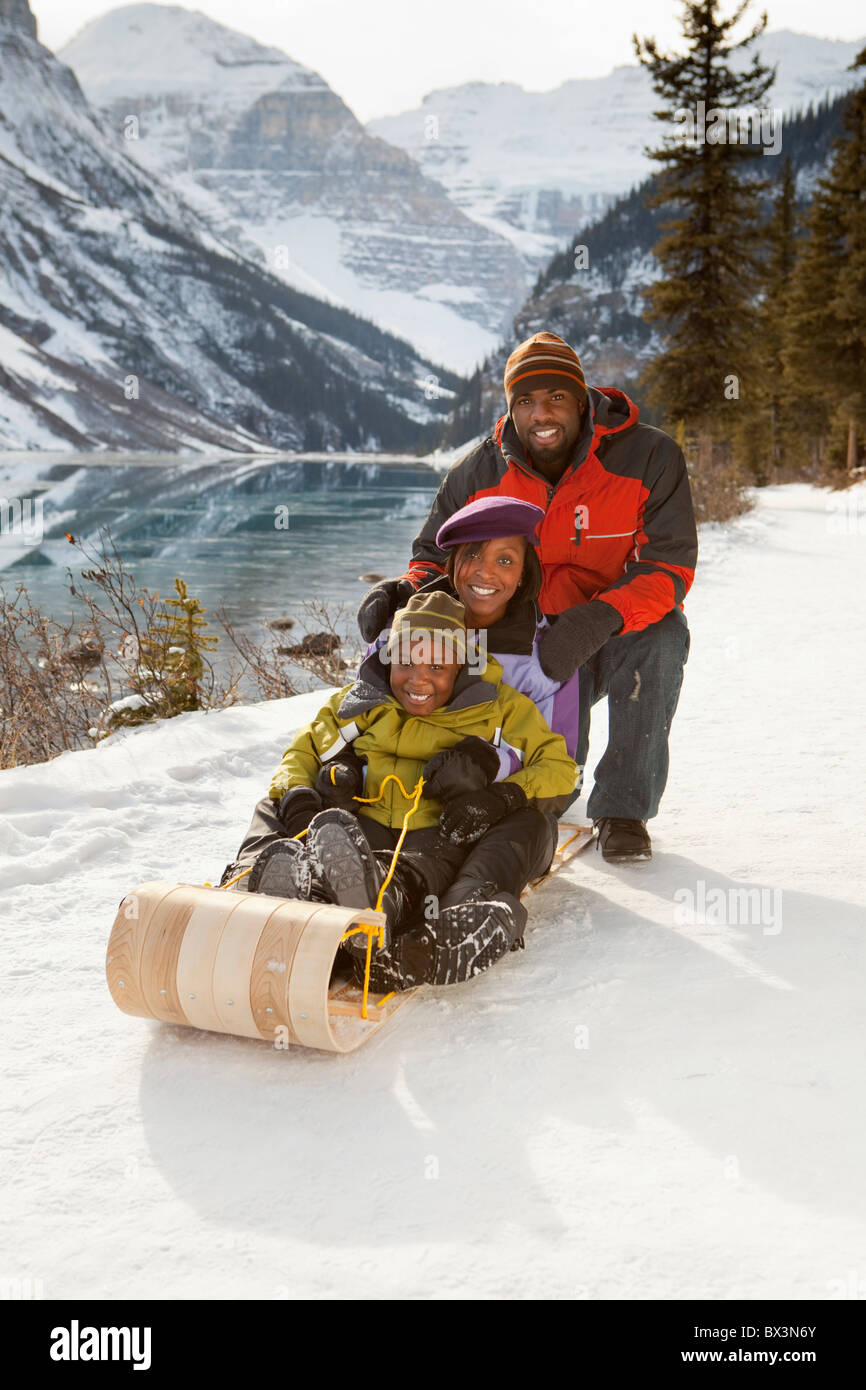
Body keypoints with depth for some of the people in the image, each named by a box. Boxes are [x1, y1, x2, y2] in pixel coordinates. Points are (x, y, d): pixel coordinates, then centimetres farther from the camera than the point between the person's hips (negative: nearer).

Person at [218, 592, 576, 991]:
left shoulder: (498, 705, 11)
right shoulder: (363, 700, 17)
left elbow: (558, 767, 7)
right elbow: (302, 752, 20)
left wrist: (501, 798, -13)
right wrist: (297, 797, -4)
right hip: (362, 832, 3)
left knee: (532, 821, -30)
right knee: (275, 806, -10)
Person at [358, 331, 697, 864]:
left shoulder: (651, 457, -16)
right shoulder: (477, 474, -7)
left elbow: (668, 569, -21)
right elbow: (438, 559, 2)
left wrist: (600, 618, -41)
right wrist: (404, 591, -24)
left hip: (625, 630, -1)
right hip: (529, 634, 1)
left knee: (661, 638, -35)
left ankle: (624, 808, -18)